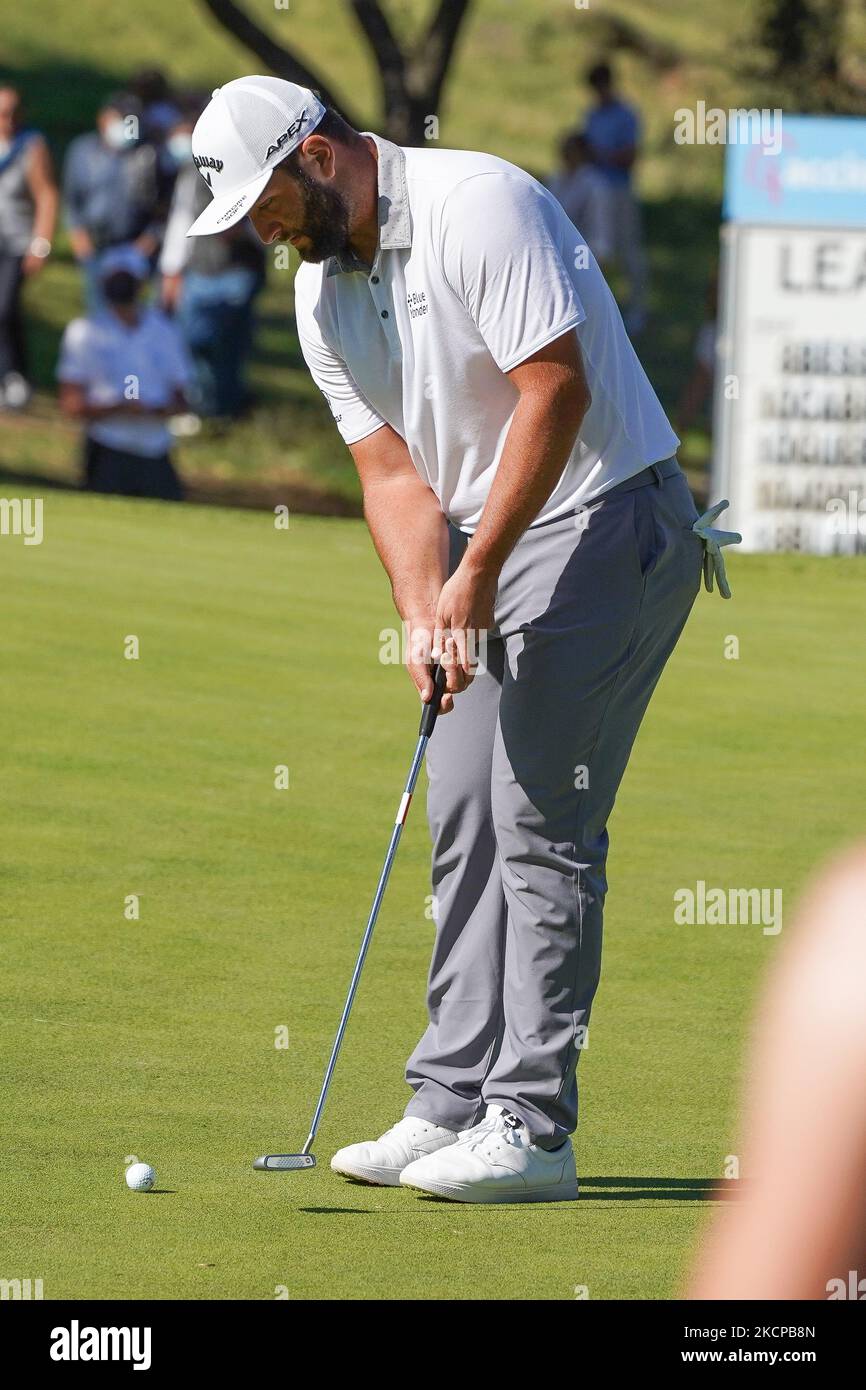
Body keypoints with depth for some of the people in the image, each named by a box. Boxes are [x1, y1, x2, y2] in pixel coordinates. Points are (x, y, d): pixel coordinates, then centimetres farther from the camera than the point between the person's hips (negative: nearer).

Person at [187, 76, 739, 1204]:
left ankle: (531, 1128, -9)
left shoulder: (477, 206, -18)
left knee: (541, 817, -10)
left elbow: (555, 390, -23)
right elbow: (393, 468, 6)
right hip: (488, 547, 9)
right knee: (463, 816, 7)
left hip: (607, 523, -9)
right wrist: (424, 611, -11)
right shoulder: (323, 294, 7)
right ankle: (453, 1104, 12)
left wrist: (477, 574, -20)